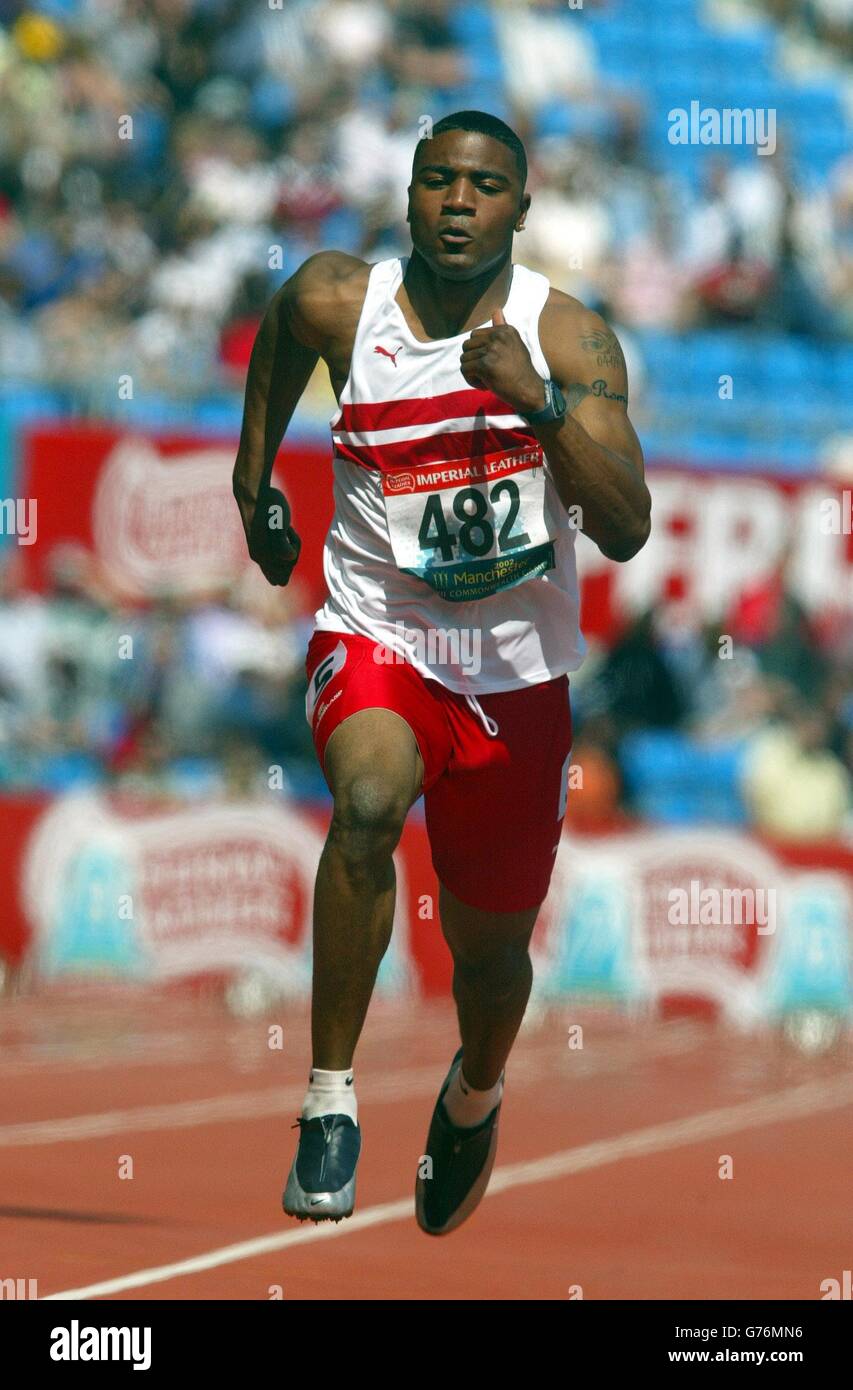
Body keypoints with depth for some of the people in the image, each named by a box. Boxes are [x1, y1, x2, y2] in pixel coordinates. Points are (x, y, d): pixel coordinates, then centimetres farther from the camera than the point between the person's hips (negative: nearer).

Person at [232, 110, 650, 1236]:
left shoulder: (569, 337, -10)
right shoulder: (337, 301, -7)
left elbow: (627, 531, -19)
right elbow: (280, 336, 20)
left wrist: (539, 402, -31)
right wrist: (255, 484, 21)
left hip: (518, 672, 1)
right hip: (376, 637, -1)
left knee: (491, 947, 14)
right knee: (368, 802, -35)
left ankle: (475, 1094, 50)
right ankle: (330, 1101, -27)